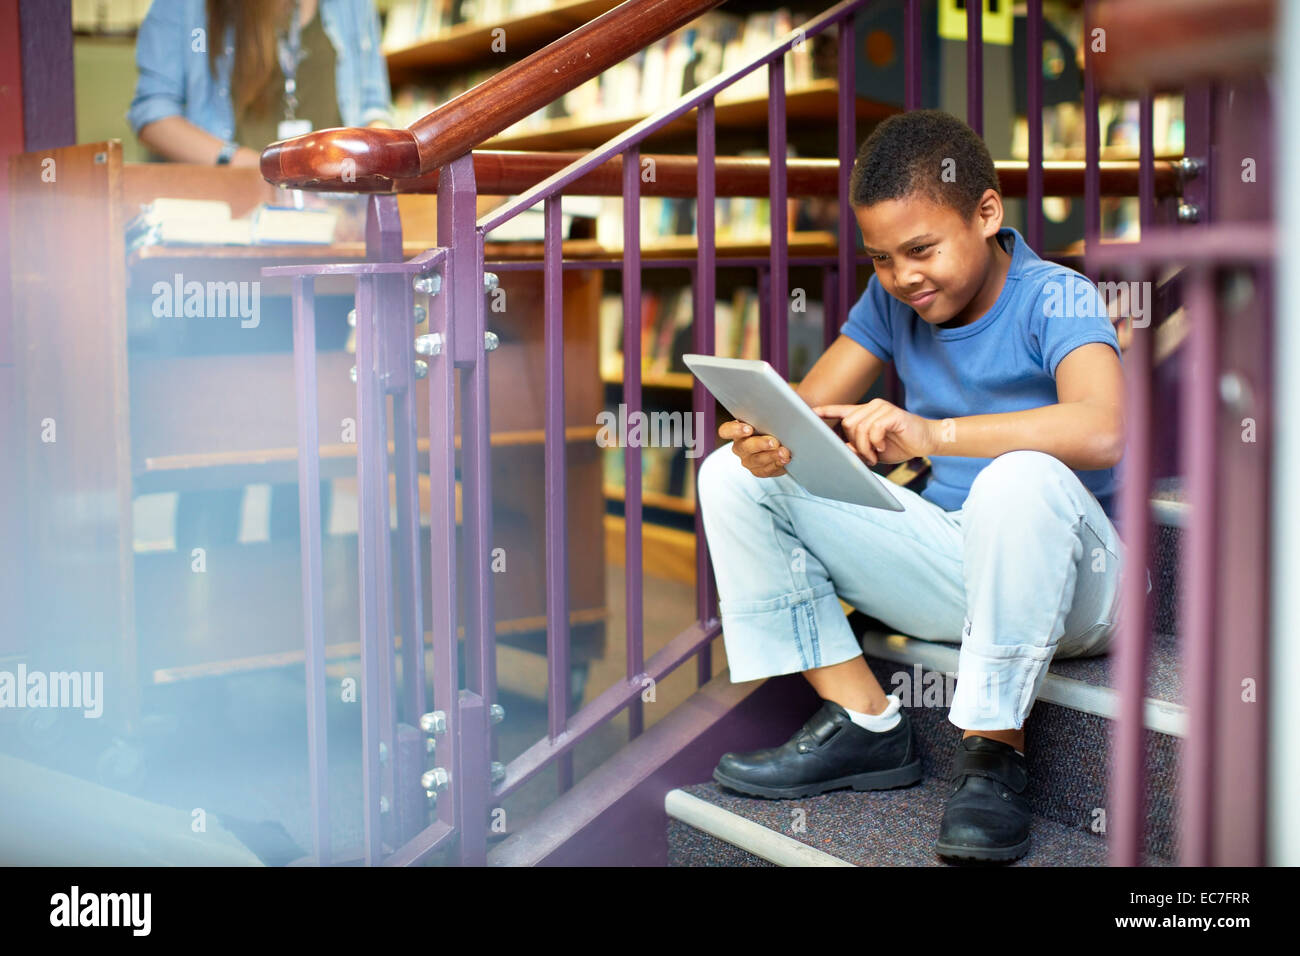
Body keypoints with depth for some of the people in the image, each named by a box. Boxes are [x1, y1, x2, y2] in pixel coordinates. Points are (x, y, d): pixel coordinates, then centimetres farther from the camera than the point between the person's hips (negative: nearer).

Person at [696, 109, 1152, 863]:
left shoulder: (1055, 299, -14)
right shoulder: (893, 302, 5)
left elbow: (1101, 431, -33)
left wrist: (931, 433, -44)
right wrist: (767, 440, -23)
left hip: (1060, 581, -6)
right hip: (951, 562, 6)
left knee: (1021, 480, -41)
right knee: (732, 477, -5)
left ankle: (994, 750, -24)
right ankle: (865, 722, -8)